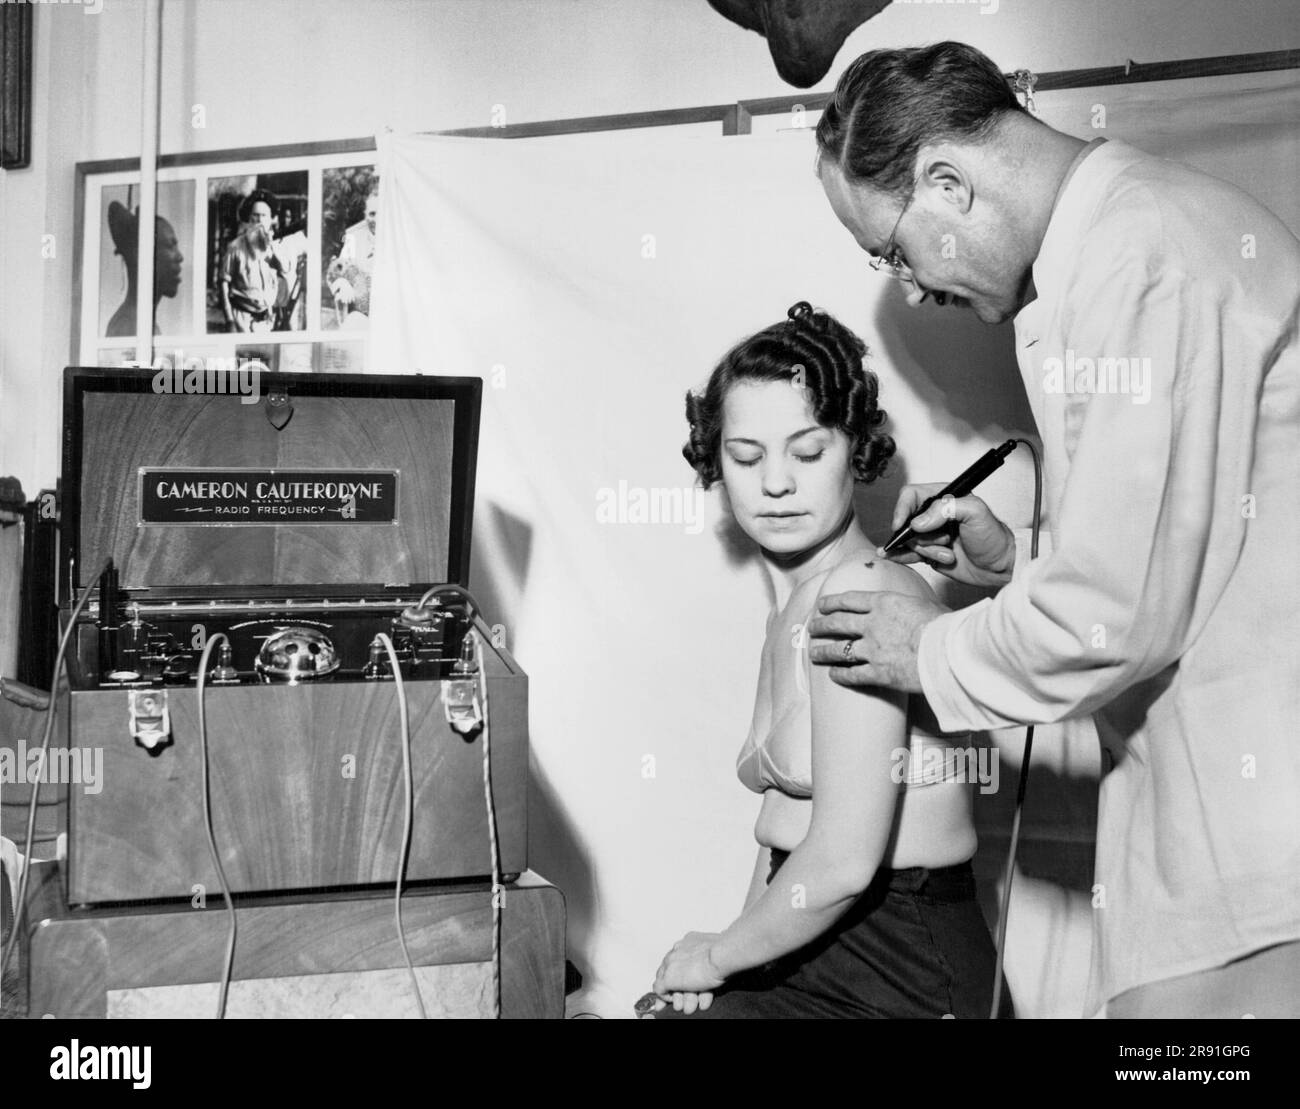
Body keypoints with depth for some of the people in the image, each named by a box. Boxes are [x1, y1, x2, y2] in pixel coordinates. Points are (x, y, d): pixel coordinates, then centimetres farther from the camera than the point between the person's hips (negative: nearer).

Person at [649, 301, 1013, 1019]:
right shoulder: (793, 610, 12)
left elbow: (842, 863, -22)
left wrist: (717, 956, -8)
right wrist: (734, 953, 0)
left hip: (898, 978, -8)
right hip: (814, 954, 8)